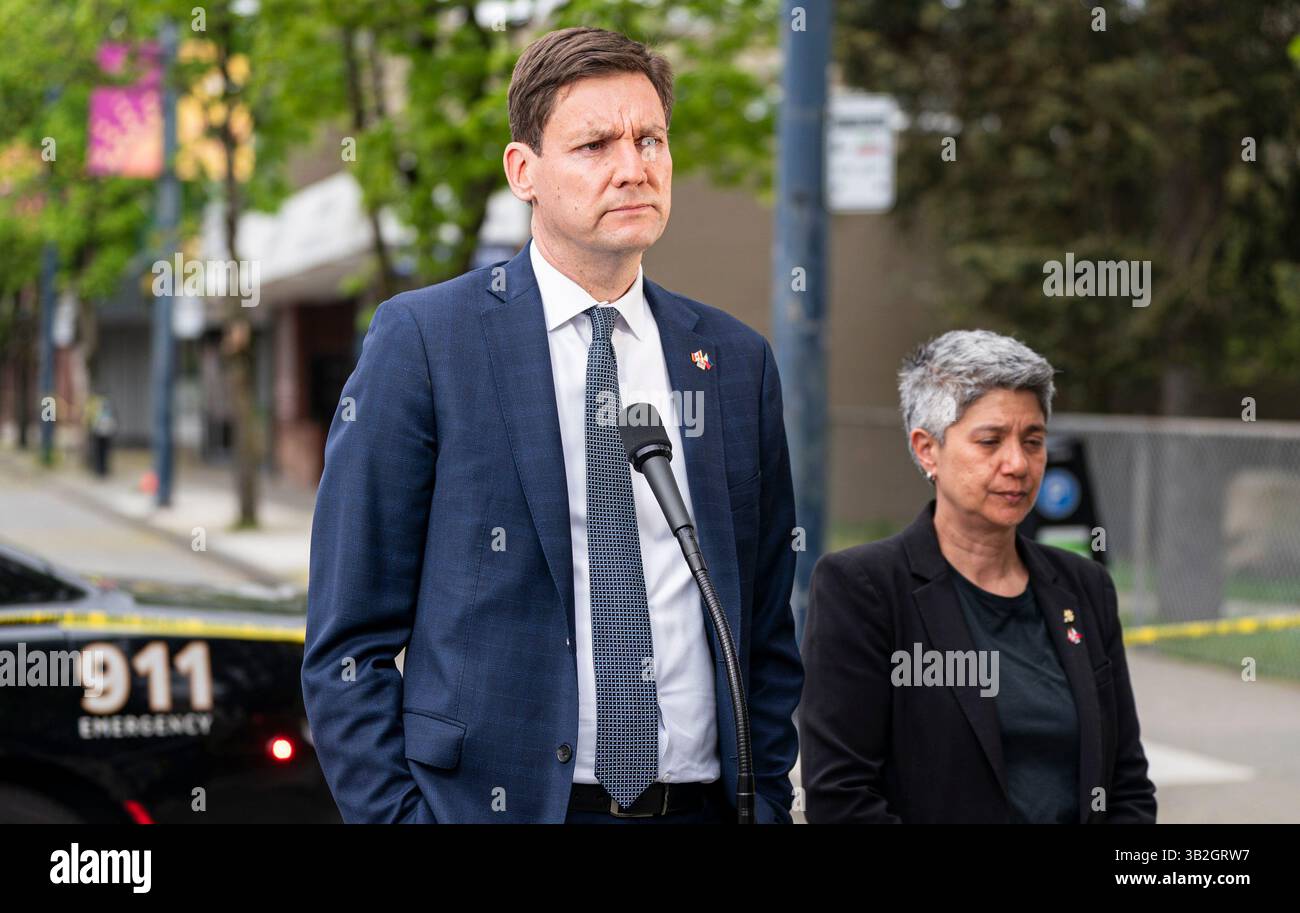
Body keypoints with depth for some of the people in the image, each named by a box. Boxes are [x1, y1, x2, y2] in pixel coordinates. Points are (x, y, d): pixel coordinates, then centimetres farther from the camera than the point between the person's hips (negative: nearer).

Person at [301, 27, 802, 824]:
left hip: (699, 804, 3)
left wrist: (765, 802, 3)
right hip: (497, 798, -3)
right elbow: (351, 637, -5)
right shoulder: (421, 340, -4)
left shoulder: (737, 361, 8)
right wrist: (393, 813, -11)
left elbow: (767, 635, 12)